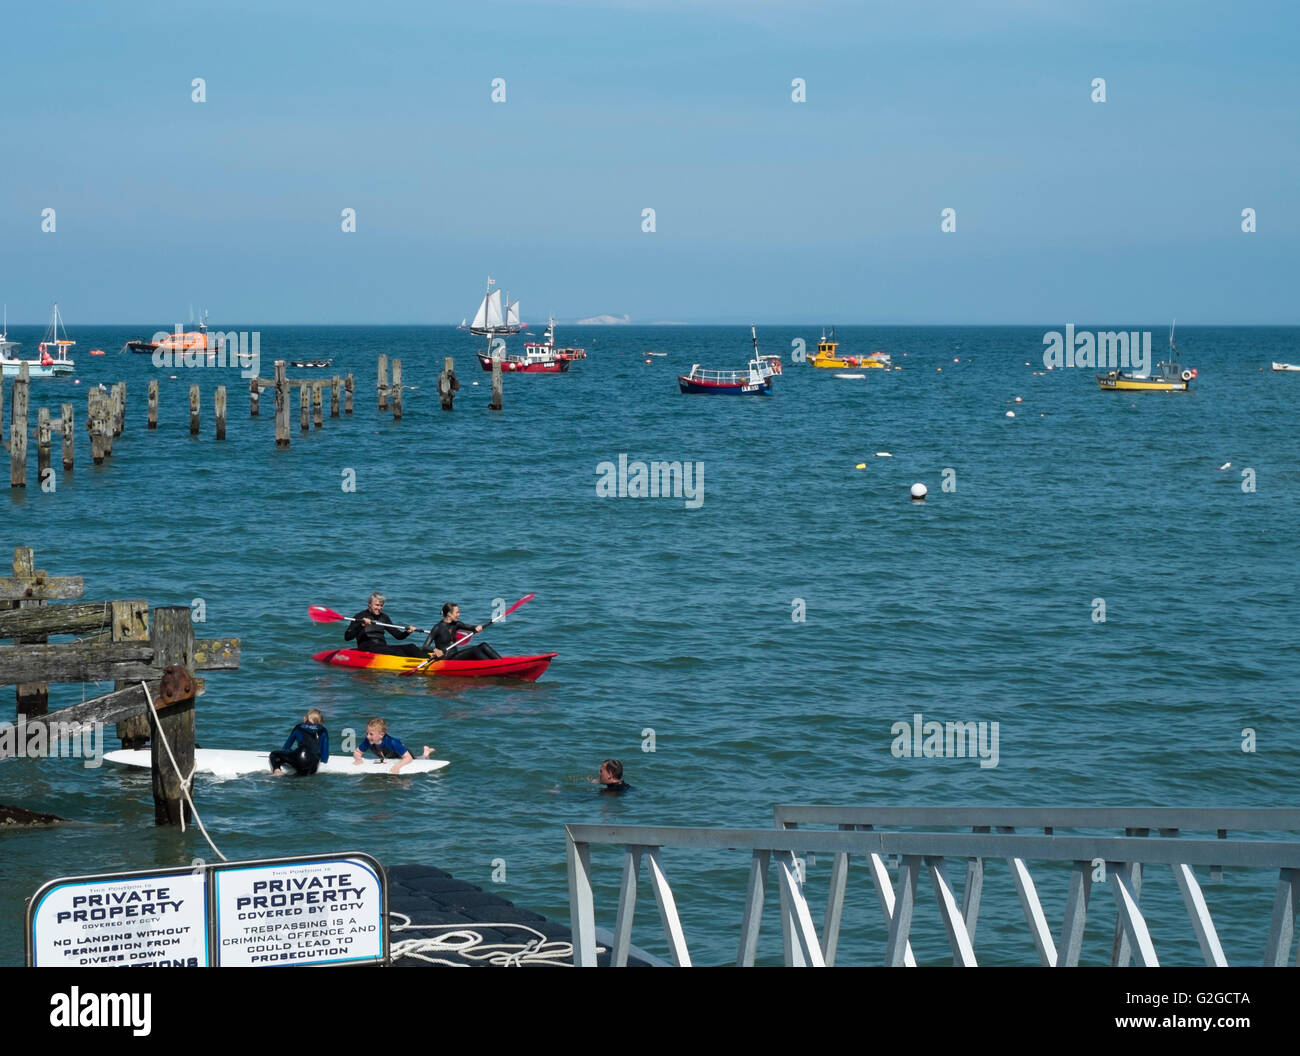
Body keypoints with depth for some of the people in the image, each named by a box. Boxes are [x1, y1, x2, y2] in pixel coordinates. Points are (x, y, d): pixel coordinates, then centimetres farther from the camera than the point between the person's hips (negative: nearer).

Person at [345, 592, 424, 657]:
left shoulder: (383, 617, 17)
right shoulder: (360, 617, -1)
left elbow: (398, 635, 17)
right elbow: (347, 637, -11)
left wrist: (407, 632, -5)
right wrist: (361, 626, -25)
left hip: (383, 647, 6)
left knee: (411, 647, -17)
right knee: (396, 651, -31)